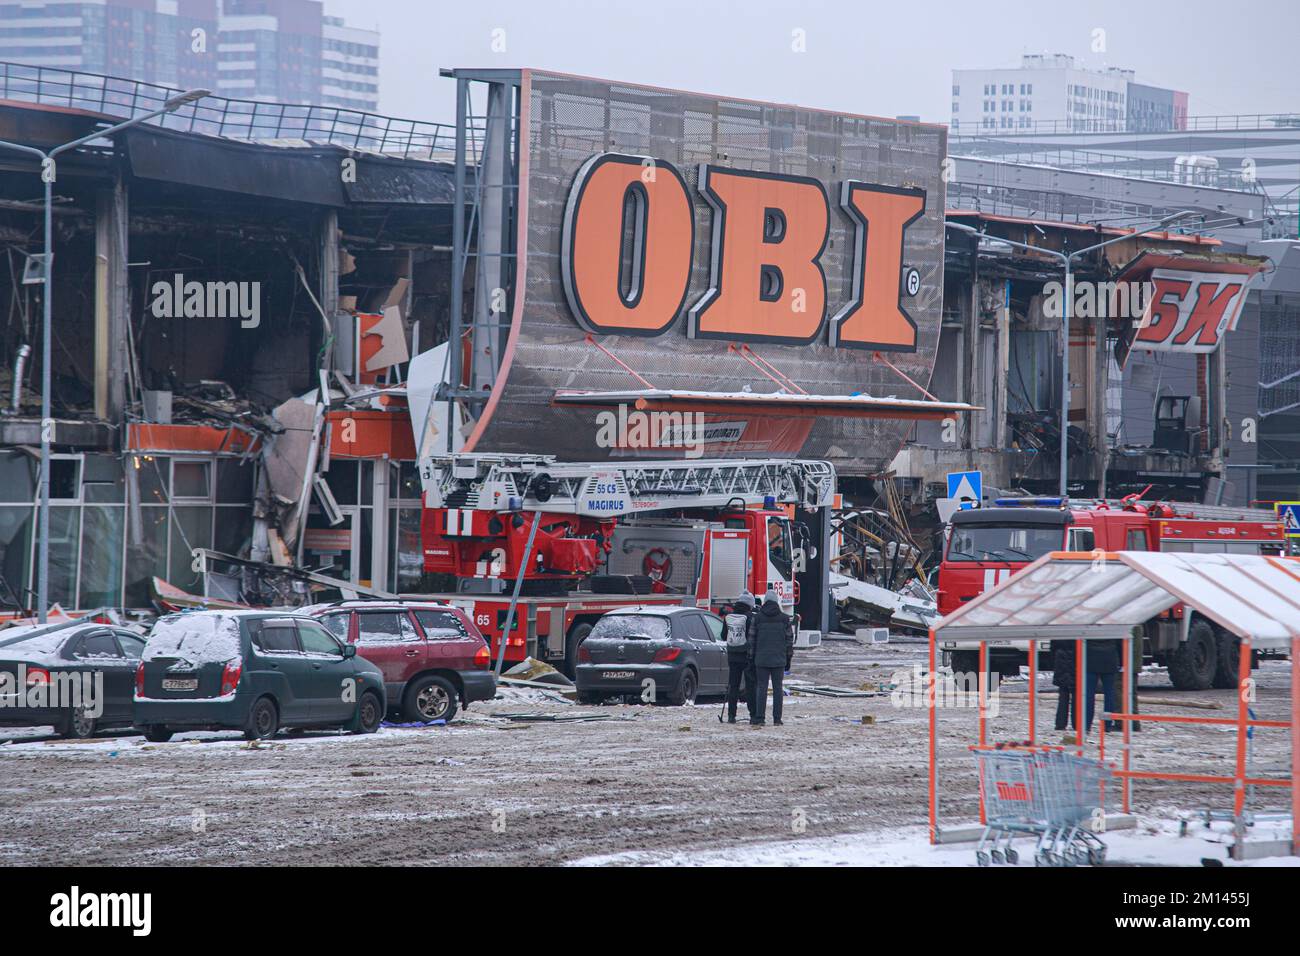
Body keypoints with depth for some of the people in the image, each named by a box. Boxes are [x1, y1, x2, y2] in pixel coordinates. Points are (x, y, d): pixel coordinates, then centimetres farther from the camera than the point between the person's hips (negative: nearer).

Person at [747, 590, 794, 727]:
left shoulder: (757, 618, 0)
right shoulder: (784, 619, 2)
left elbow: (751, 639, 2)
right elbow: (789, 639, 5)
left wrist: (751, 656, 9)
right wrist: (788, 658, 13)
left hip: (761, 659, -1)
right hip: (779, 659, 1)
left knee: (761, 687, 1)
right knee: (777, 688, 4)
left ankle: (760, 718, -4)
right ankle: (777, 718, 2)